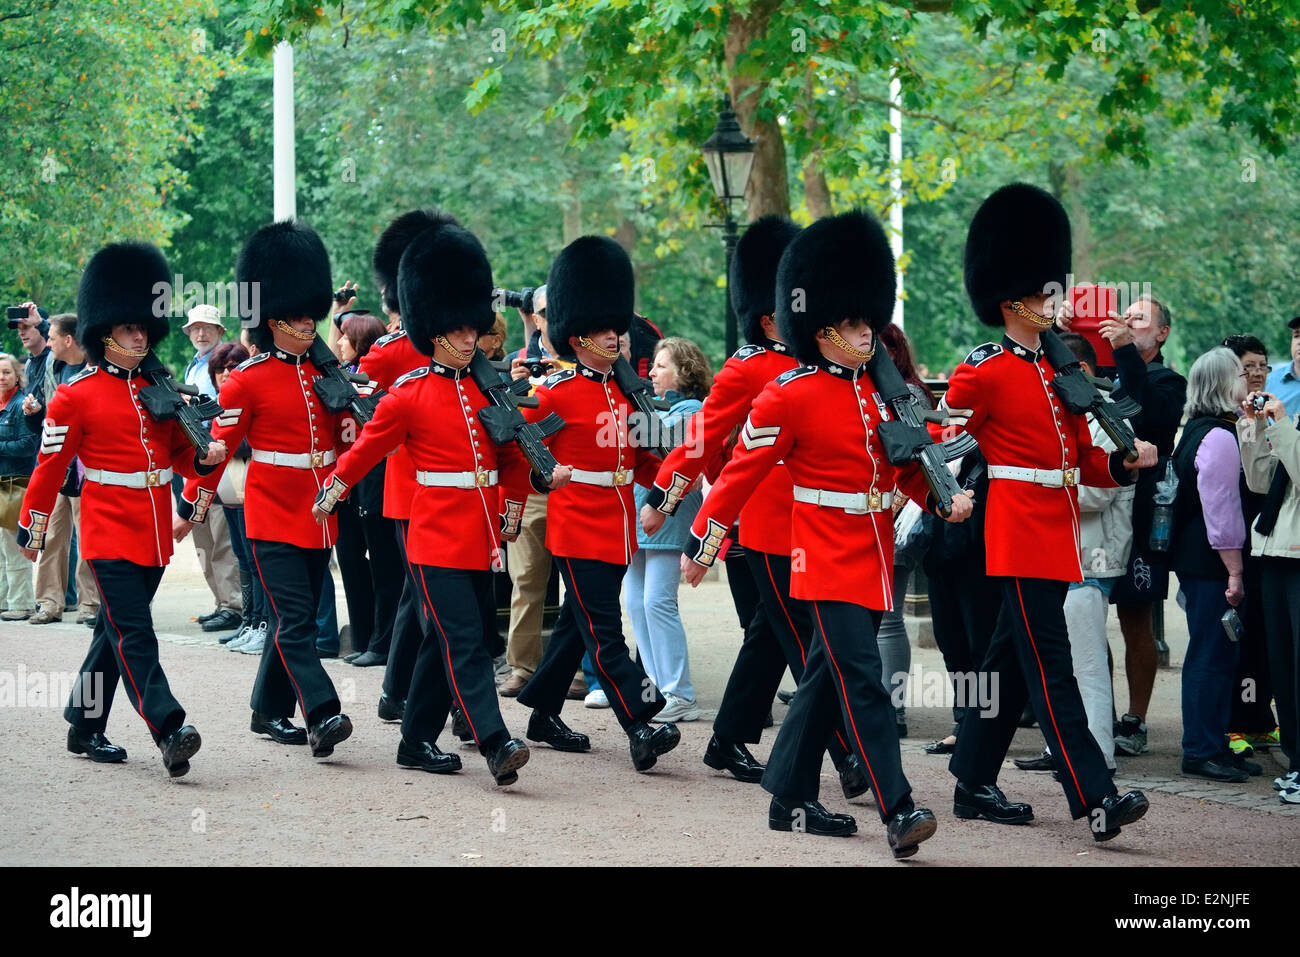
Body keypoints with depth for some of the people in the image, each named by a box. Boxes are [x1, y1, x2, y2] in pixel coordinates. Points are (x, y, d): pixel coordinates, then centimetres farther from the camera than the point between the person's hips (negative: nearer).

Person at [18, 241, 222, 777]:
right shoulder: (76, 397, -5)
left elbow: (179, 453, 15)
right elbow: (50, 466, 0)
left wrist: (205, 457, -7)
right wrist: (31, 529, 4)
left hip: (155, 534, 6)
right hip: (110, 535, -6)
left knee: (115, 633, 13)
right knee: (133, 635, -14)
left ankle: (85, 728, 25)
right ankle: (169, 732, -24)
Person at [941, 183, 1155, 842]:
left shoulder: (1058, 371, 15)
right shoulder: (983, 372, -8)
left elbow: (1082, 460, 15)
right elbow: (939, 444, -6)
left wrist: (1125, 464, -1)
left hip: (1057, 538, 8)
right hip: (1023, 539, -8)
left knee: (1010, 661, 13)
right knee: (1051, 666, -11)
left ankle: (973, 786, 21)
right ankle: (1093, 800, -17)